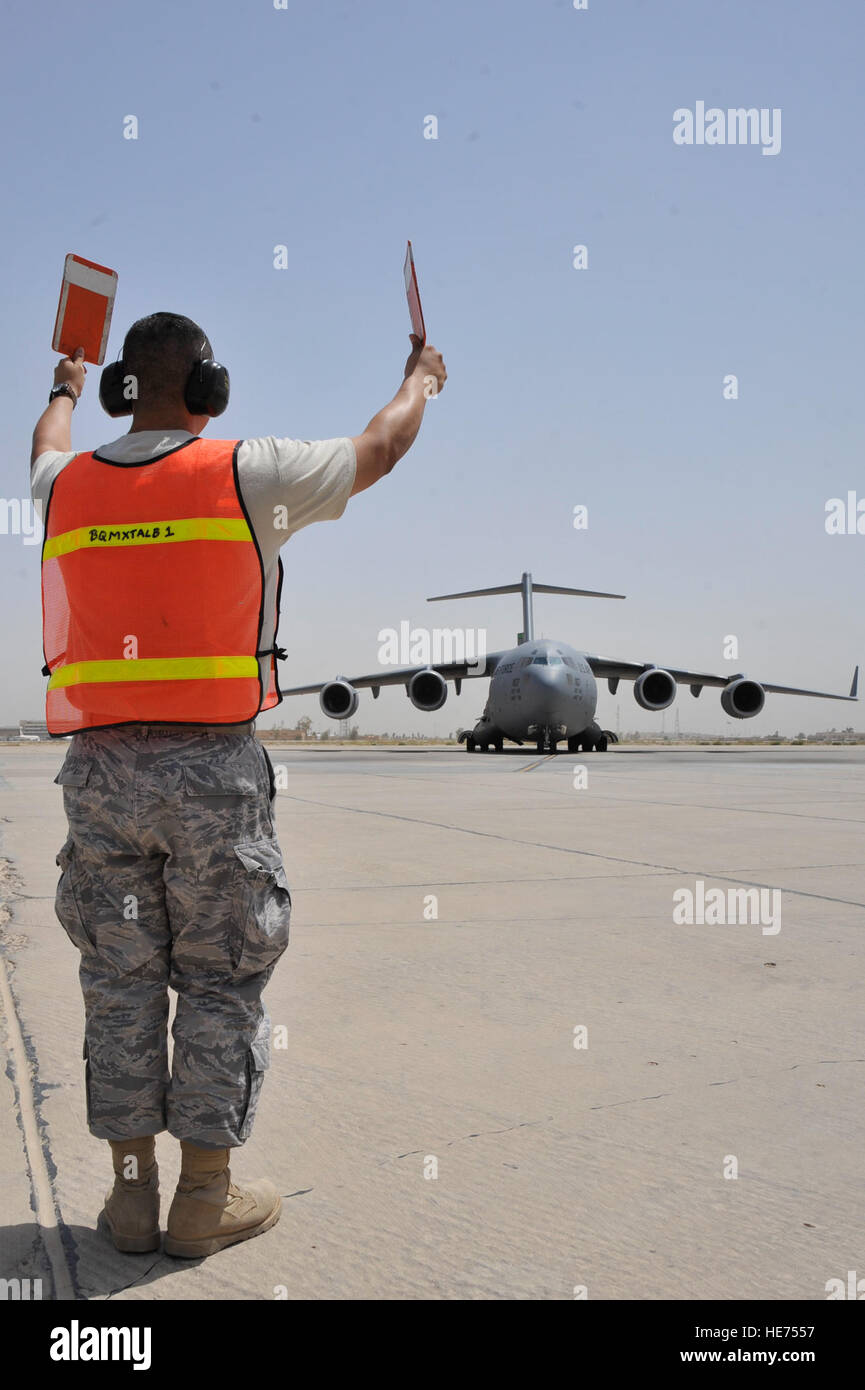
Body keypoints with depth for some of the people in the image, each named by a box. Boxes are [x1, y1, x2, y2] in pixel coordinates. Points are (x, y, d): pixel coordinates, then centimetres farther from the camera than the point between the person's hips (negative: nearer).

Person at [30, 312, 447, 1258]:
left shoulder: (68, 487, 7)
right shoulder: (246, 475, -4)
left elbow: (47, 449, 34)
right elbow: (378, 451, 10)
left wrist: (64, 391, 56)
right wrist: (420, 381, 31)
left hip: (100, 765, 4)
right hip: (213, 765, -4)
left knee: (121, 982, 12)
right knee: (222, 981, 7)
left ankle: (131, 1191, 21)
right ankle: (206, 1197, 15)